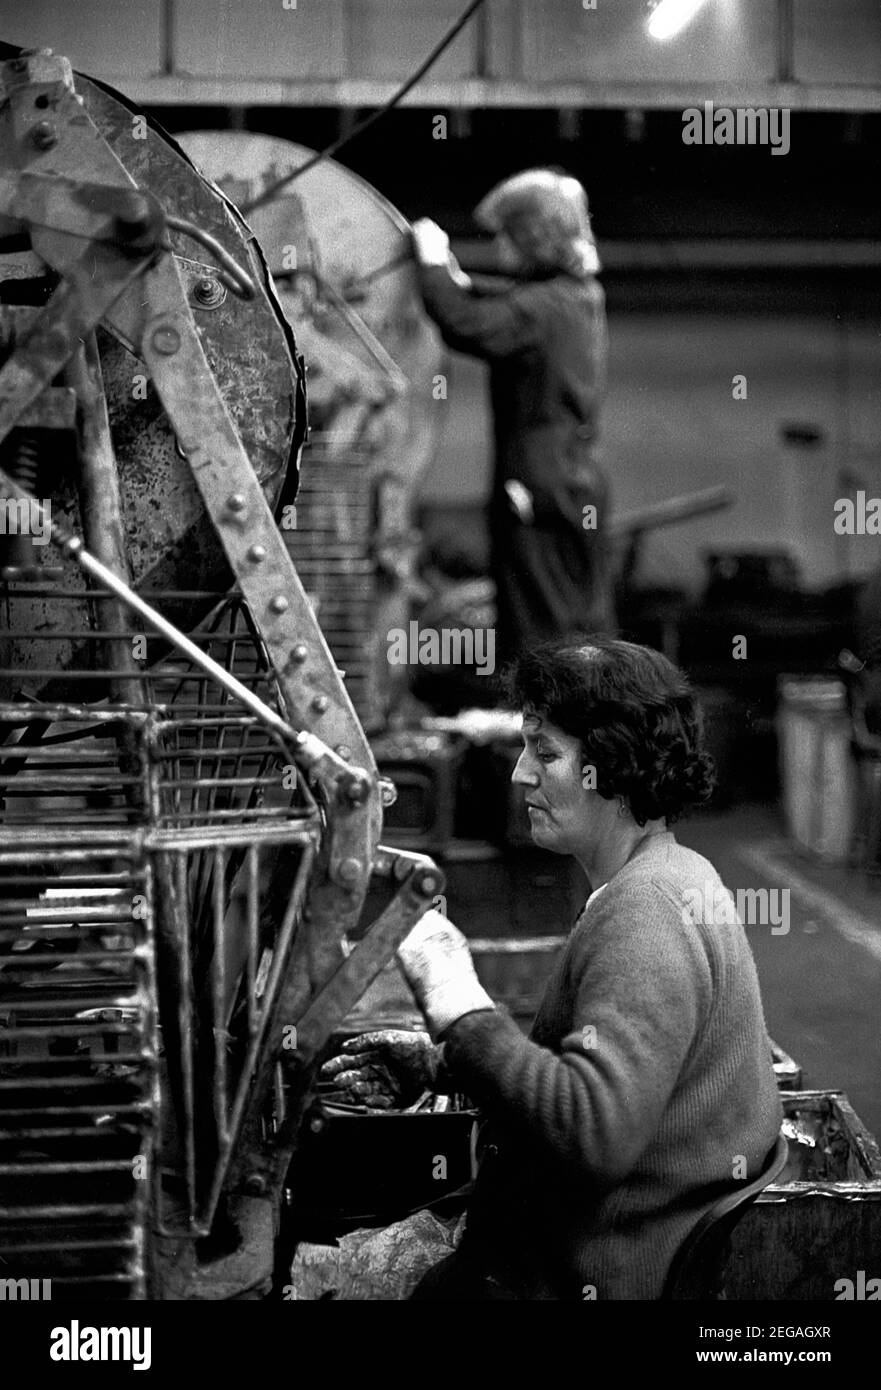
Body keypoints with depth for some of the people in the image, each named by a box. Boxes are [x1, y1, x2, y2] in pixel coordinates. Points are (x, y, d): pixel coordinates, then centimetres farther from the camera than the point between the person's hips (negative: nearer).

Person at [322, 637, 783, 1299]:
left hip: (584, 1275, -10)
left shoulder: (645, 919, -23)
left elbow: (593, 1133, -33)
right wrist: (438, 1061, 7)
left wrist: (457, 1000, -26)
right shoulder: (677, 875, 11)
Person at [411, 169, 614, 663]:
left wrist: (434, 265, -12)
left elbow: (466, 326, -26)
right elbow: (501, 315, 22)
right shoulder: (582, 295, 11)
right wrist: (457, 280, 9)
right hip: (583, 491, 9)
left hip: (538, 493, -9)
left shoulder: (541, 305, -17)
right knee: (588, 630, 14)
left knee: (537, 637, -2)